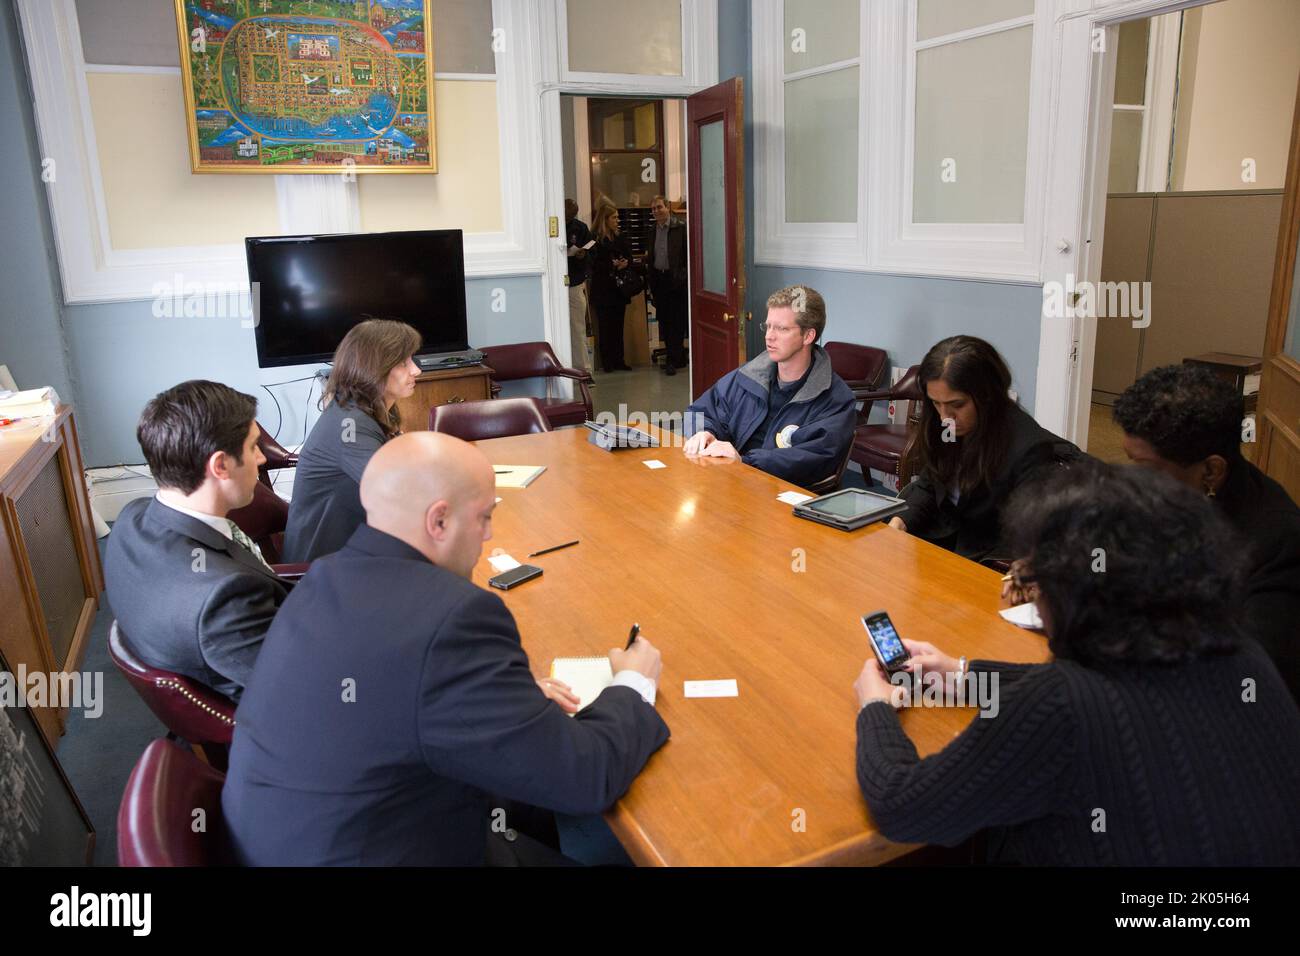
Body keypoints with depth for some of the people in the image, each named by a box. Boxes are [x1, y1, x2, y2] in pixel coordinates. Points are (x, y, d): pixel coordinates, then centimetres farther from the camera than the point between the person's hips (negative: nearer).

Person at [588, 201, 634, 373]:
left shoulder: (619, 235, 10)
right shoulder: (595, 238, -8)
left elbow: (629, 256, 11)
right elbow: (594, 264, -14)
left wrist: (626, 262, -10)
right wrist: (612, 265, -21)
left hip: (619, 286, 5)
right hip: (602, 288, -5)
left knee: (618, 325, 8)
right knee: (605, 325, 0)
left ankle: (618, 360, 14)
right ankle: (607, 362, 6)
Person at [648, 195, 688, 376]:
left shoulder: (681, 228, -6)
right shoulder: (653, 230, 12)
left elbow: (687, 255, -8)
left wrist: (683, 277, -13)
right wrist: (651, 284, 14)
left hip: (675, 280, -6)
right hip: (659, 279, 6)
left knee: (676, 320, -3)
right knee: (663, 320, 7)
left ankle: (673, 359, 1)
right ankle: (677, 357, 17)